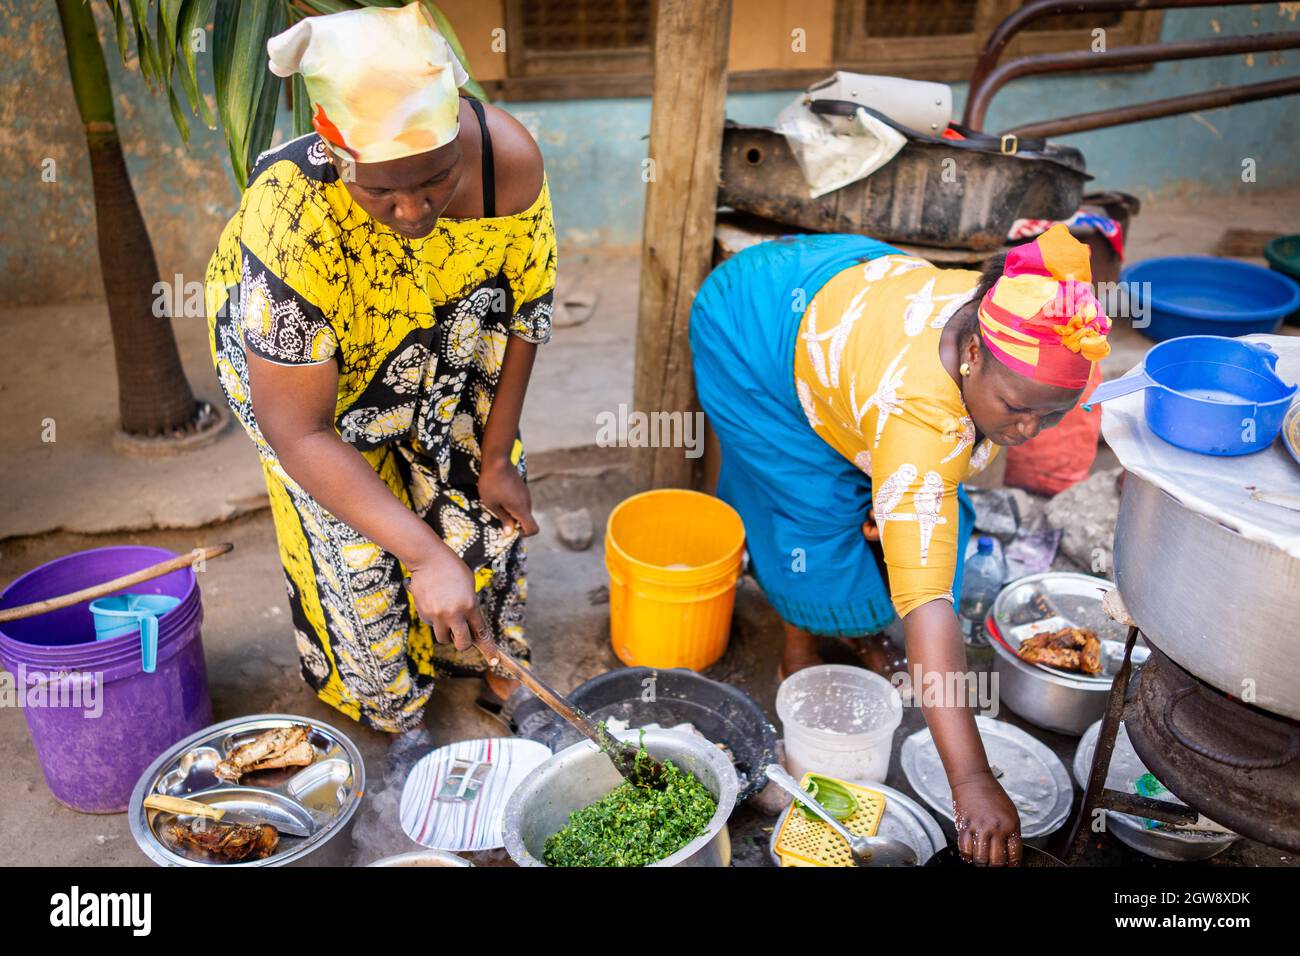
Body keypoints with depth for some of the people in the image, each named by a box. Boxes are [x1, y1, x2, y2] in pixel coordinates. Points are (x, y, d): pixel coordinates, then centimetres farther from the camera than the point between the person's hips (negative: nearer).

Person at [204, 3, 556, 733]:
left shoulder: (508, 158, -34)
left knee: (486, 500, 10)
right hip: (303, 363, -3)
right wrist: (427, 555, -37)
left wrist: (496, 458, -8)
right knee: (353, 544, 3)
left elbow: (525, 309, -16)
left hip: (443, 353, 3)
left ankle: (493, 662, 38)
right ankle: (392, 711, 32)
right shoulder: (291, 223, -43)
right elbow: (297, 432, -34)